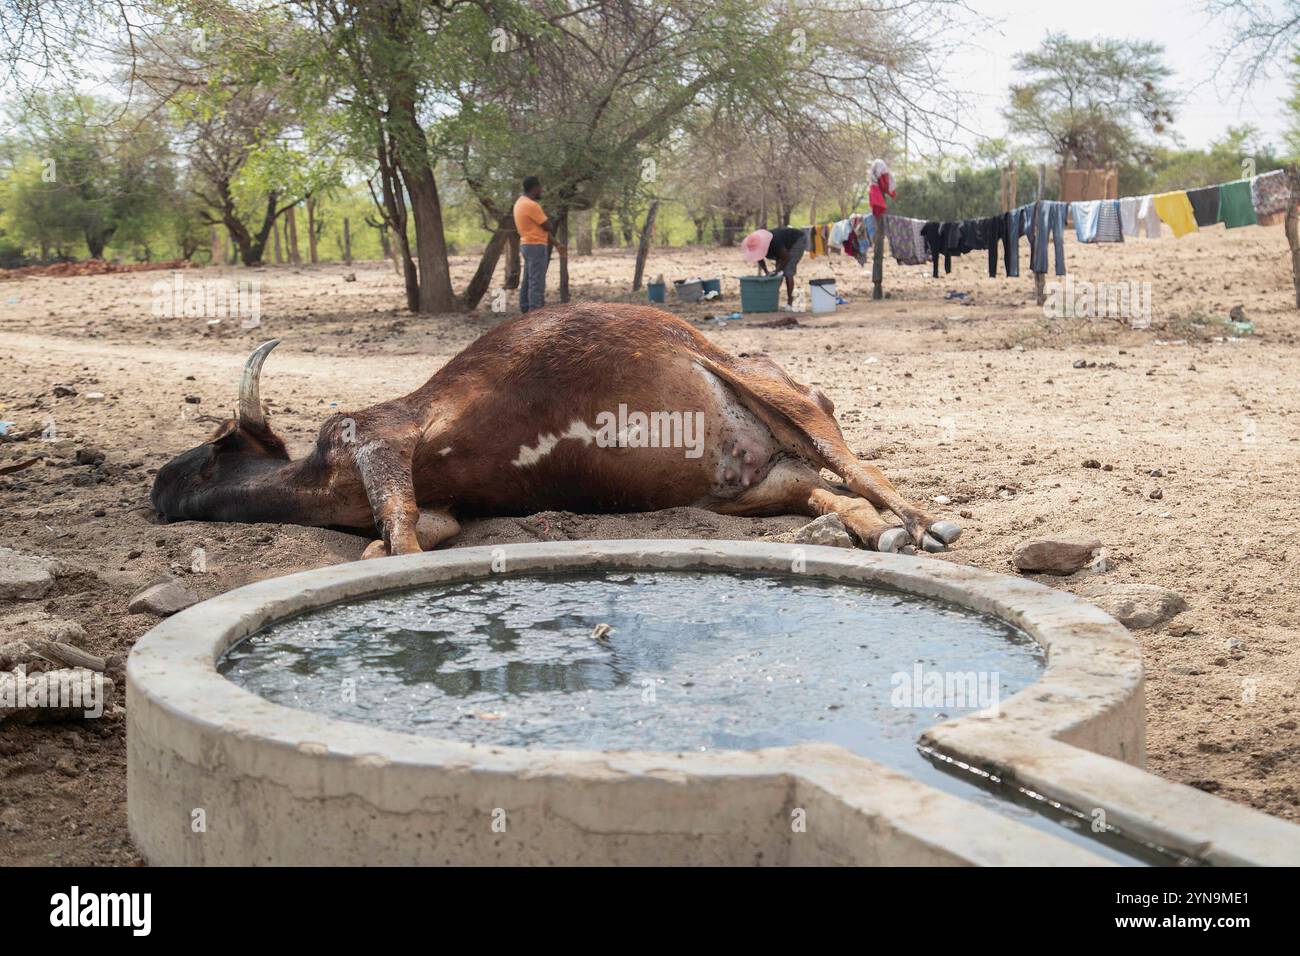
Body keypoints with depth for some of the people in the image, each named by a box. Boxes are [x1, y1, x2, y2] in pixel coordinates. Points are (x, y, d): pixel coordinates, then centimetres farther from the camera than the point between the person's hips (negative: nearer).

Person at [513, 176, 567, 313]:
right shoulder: (532, 205, -19)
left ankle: (525, 310, 13)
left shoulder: (521, 202, 14)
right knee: (537, 282, -10)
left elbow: (539, 227, 16)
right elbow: (549, 227, -15)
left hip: (528, 245, 10)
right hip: (536, 247, -10)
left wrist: (557, 243, 16)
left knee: (527, 281, 11)